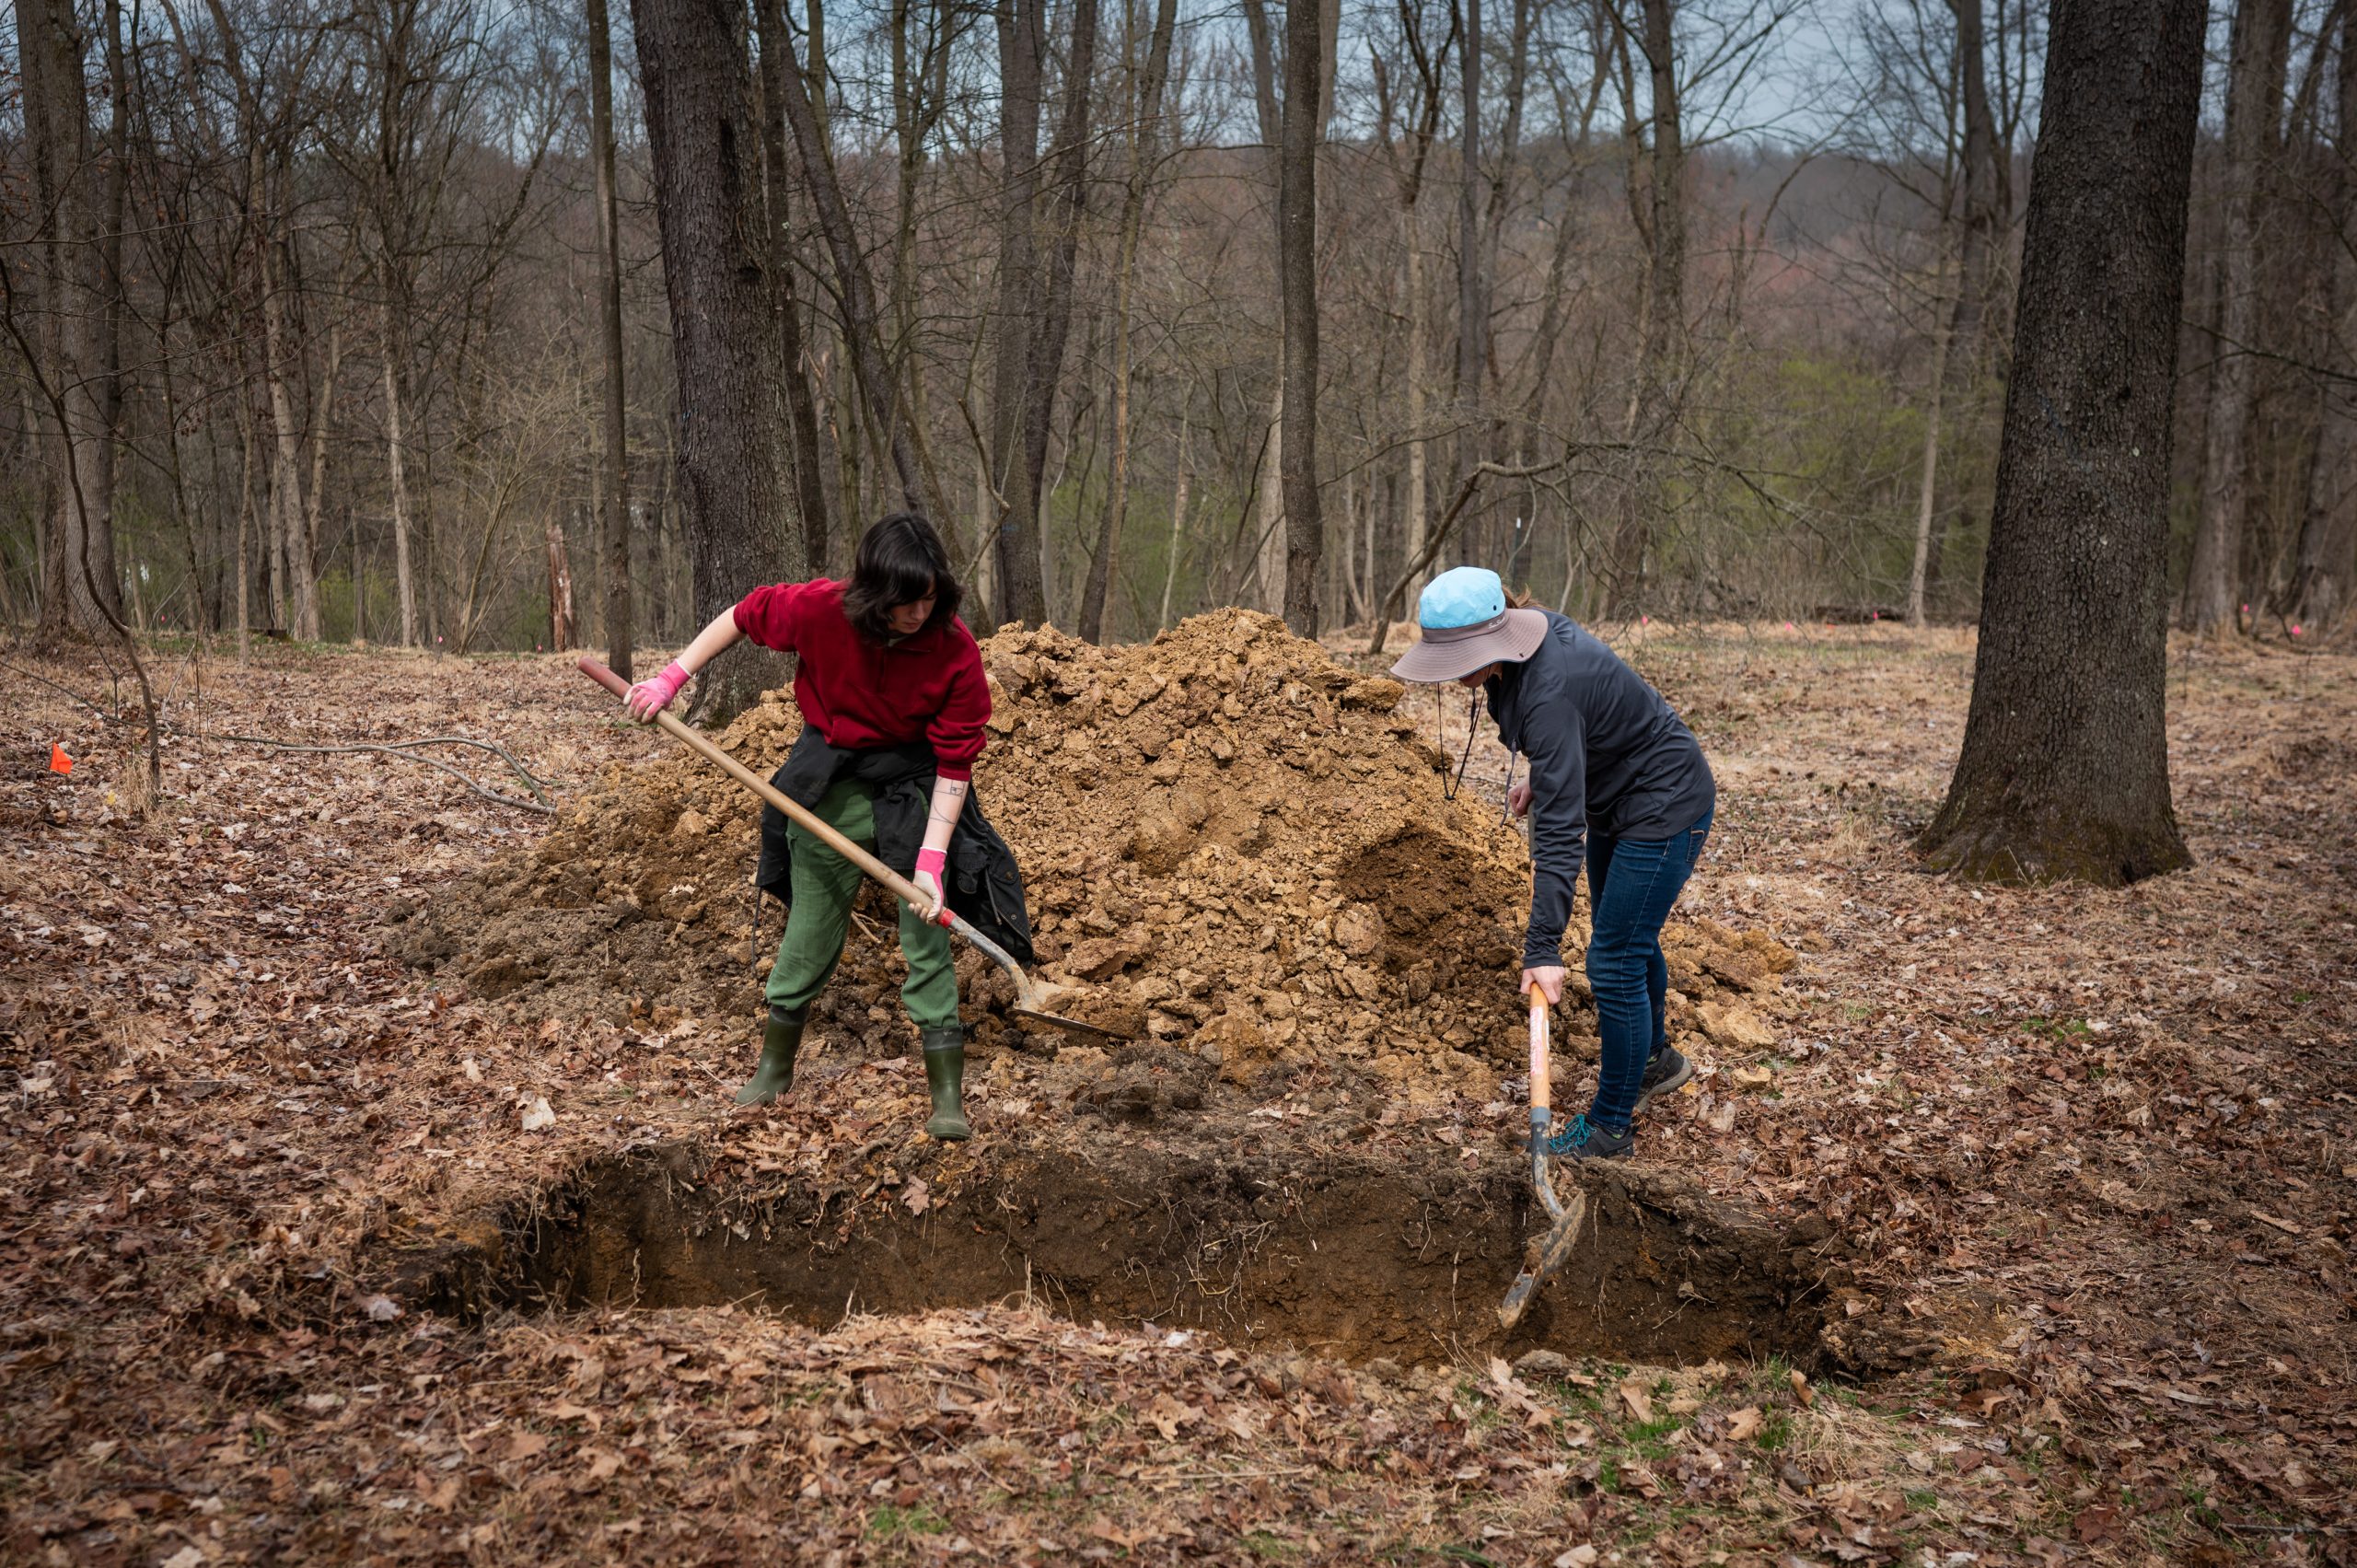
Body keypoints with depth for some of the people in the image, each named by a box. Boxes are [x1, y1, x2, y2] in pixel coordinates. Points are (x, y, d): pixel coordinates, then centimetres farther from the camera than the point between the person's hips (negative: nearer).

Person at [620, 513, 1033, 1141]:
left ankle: (948, 1099, 4)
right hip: (828, 781, 2)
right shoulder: (822, 609, -21)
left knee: (927, 938, -4)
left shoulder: (955, 652, -24)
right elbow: (744, 616, -2)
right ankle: (774, 1068, 33)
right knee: (809, 928, 13)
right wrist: (672, 677, -3)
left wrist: (930, 862, -25)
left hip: (913, 789, -2)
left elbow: (955, 765, -20)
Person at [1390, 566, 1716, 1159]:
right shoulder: (1524, 634, -10)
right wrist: (1539, 779, 12)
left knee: (1614, 960, -6)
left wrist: (1543, 947, -39)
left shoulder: (1549, 692, -36)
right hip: (1615, 797, 10)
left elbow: (1560, 830, -38)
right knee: (1625, 937, 25)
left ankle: (1610, 1126, 7)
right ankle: (1655, 1058, 47)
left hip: (1664, 808, -10)